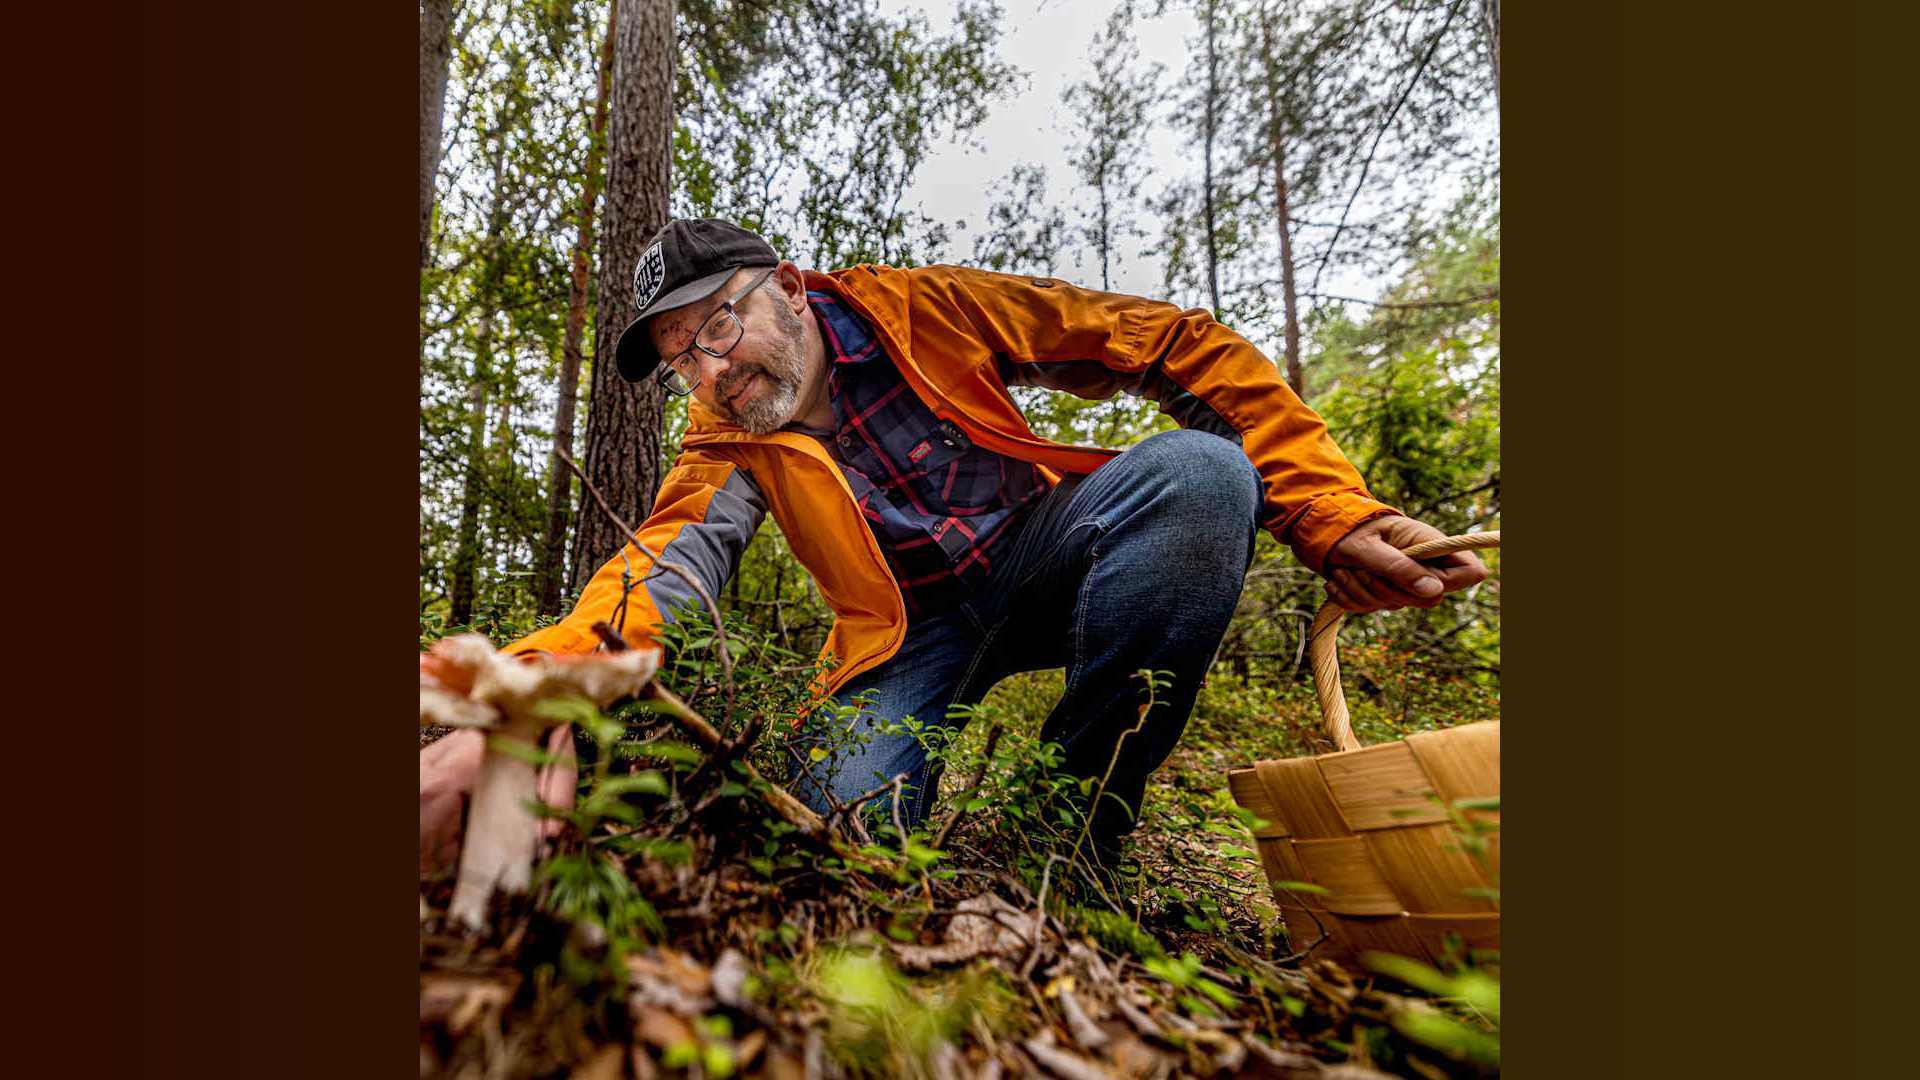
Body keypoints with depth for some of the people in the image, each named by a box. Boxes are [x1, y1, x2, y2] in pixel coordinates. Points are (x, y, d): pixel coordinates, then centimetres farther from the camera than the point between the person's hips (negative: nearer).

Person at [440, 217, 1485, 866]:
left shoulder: (919, 307, -9)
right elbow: (670, 551, -22)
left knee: (1197, 467, -29)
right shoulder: (727, 440, 0)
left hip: (1040, 550, 0)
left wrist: (1328, 516, -20)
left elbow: (1180, 346, -11)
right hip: (911, 632, 1)